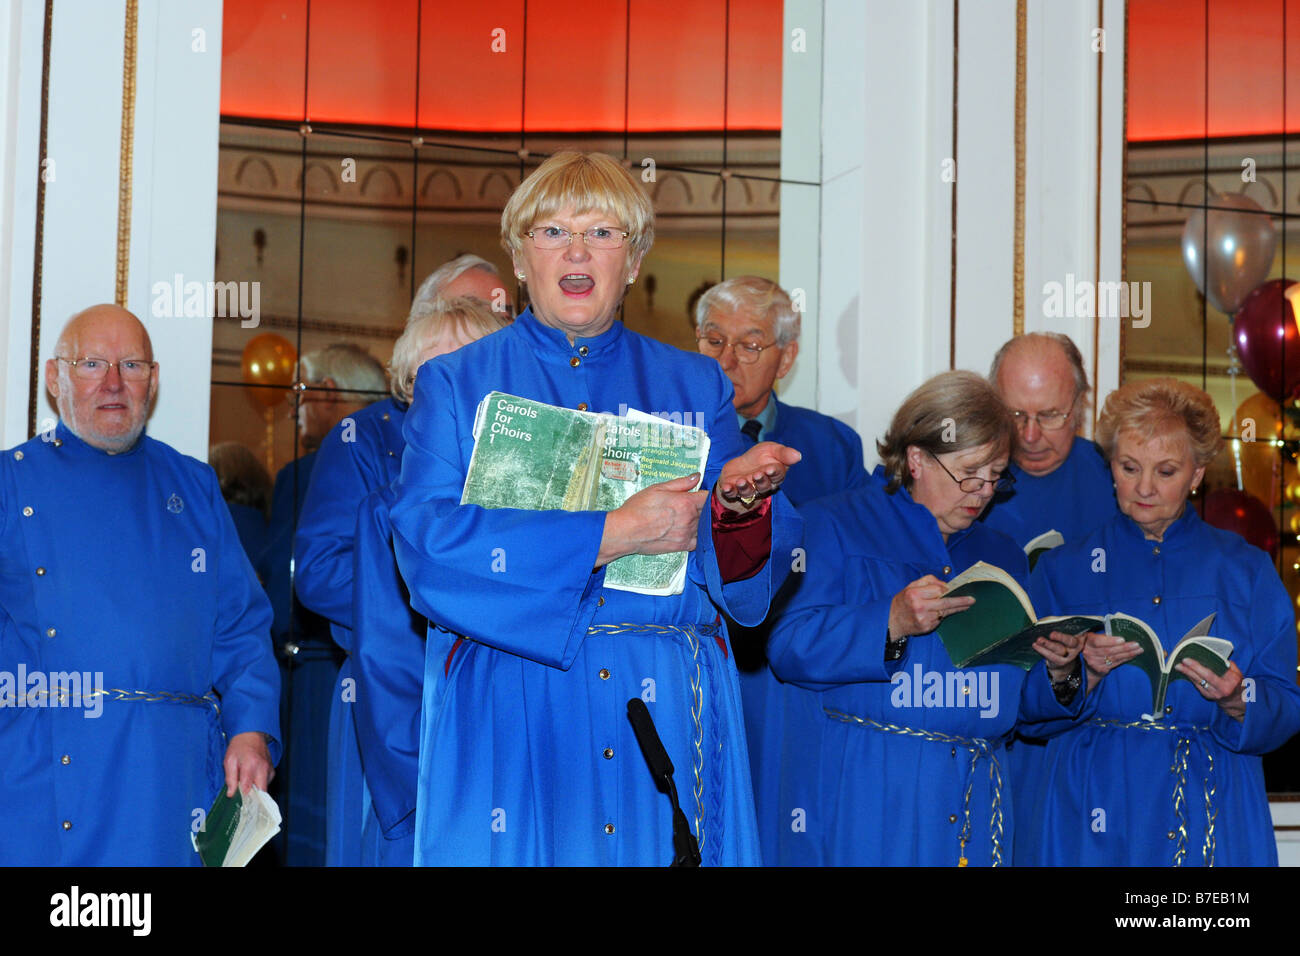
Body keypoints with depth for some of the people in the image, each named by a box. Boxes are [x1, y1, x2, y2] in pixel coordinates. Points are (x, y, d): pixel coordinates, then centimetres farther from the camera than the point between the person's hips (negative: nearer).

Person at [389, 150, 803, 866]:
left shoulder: (695, 386, 12)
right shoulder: (456, 384, 5)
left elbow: (749, 588, 5)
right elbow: (427, 545, -12)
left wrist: (737, 504, -18)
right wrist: (613, 535, -17)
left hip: (665, 714, 2)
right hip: (509, 724, -2)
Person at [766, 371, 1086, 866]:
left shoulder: (1002, 556, 20)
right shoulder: (834, 526, 1)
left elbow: (1022, 696, 19)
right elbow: (787, 646, -13)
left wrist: (1058, 672, -3)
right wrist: (891, 622, -24)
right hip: (862, 785, -5)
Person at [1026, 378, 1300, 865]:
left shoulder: (1246, 570, 7)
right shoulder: (1062, 570, 6)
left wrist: (1237, 701, -19)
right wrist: (1086, 674, -18)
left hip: (1213, 810, 0)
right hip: (1096, 811, 0)